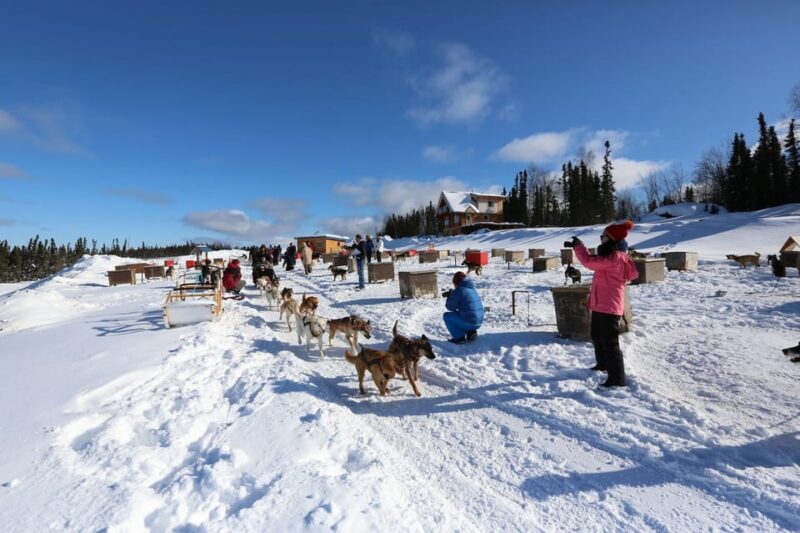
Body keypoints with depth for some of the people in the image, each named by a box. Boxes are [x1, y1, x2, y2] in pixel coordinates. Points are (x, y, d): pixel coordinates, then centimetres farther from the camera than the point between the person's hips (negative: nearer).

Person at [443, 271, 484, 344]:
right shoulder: (472, 289, 12)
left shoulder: (458, 291, -12)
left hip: (468, 322, -8)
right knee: (459, 313, 31)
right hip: (478, 322, 8)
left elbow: (451, 307, -3)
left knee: (446, 316, 8)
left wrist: (449, 296, 14)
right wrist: (451, 294, 21)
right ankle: (471, 332, 16)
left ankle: (460, 337, 2)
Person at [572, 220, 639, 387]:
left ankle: (617, 379, 2)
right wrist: (580, 247, 11)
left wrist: (578, 246, -11)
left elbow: (589, 261, -25)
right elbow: (594, 261, 21)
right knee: (597, 336, 25)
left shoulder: (614, 258, -20)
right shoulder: (613, 256, 14)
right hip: (601, 305, 11)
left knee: (610, 342, -6)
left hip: (609, 307, -11)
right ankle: (603, 364, 44)